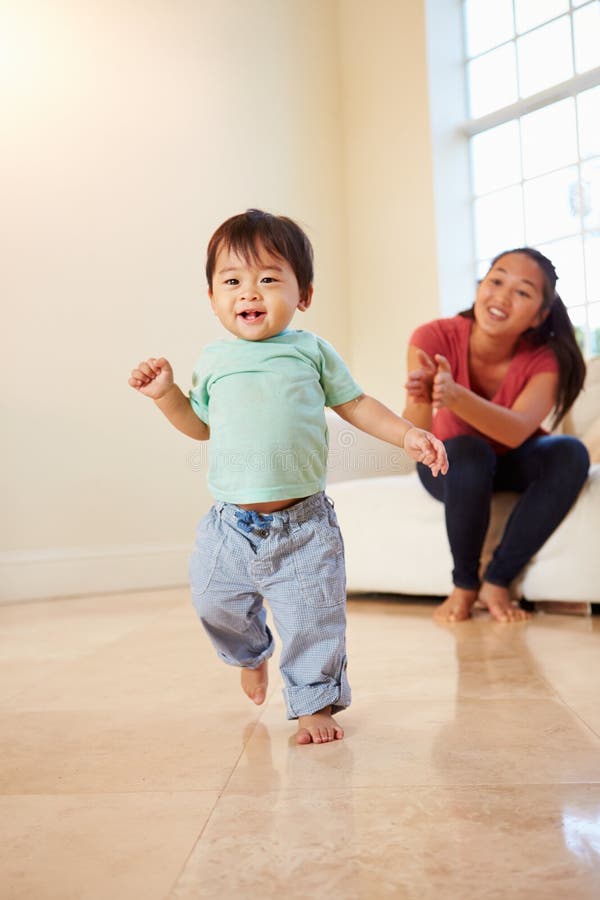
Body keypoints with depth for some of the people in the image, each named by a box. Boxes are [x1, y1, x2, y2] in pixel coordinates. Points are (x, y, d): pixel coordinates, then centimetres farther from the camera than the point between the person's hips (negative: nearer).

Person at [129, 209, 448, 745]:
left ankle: (314, 702, 24)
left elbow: (356, 404, 8)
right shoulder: (214, 360, 7)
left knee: (313, 621, 2)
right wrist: (165, 393, 5)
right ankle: (251, 654, 47)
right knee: (218, 605, 14)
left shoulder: (311, 351, 1)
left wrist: (408, 434, -3)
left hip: (303, 523, -2)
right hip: (231, 523, 3)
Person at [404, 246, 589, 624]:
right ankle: (464, 584, -13)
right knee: (469, 450, -35)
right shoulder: (435, 338, -26)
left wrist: (456, 397, -60)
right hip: (451, 464, -1)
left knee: (571, 454, -28)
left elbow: (516, 432, -41)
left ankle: (497, 581, -17)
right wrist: (420, 401, -59)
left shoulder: (545, 359, -22)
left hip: (511, 463, 2)